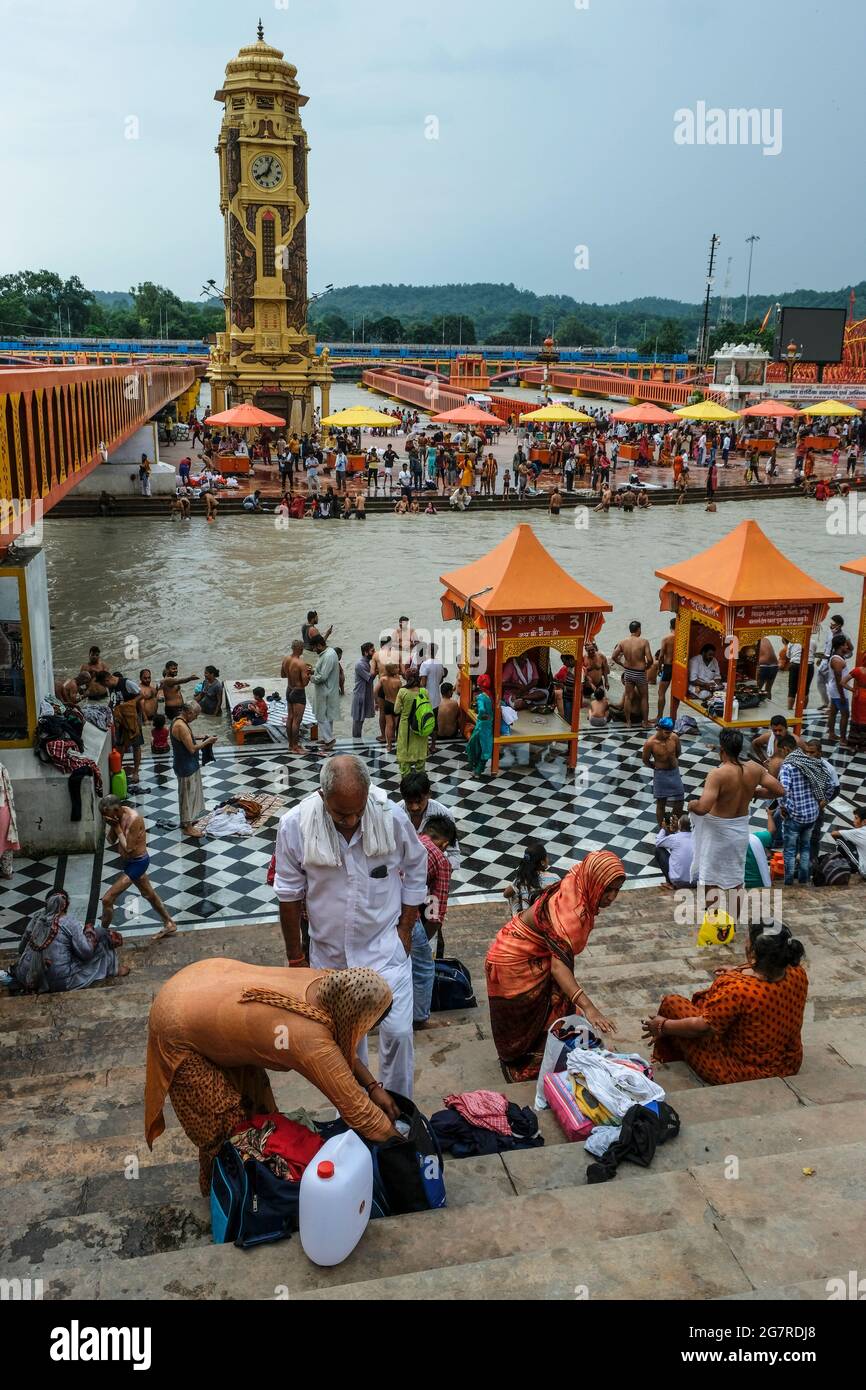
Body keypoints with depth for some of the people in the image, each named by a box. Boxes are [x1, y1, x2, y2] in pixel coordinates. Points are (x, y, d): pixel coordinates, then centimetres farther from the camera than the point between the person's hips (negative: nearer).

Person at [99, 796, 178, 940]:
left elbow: (128, 848, -27)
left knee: (107, 899, -6)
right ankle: (169, 924, 42)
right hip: (131, 861, 9)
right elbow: (111, 841, 2)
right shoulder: (117, 816, -5)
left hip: (137, 863, -9)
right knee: (148, 894, 25)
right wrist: (111, 825, -17)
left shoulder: (133, 819, -30)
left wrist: (117, 827, -26)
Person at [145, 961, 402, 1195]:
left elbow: (340, 1043, 8)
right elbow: (356, 1110, -23)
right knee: (223, 1121, 7)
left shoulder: (326, 983, -12)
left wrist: (373, 1086, 3)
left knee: (252, 1090, 17)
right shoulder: (312, 1042, -32)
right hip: (179, 1027, -8)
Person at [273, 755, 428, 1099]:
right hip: (329, 953, 1)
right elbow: (290, 895, -7)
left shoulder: (392, 817, -21)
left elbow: (415, 872, -2)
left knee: (398, 1031, -4)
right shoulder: (295, 826, -20)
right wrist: (295, 958, 0)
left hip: (385, 946, -1)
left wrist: (405, 929, -2)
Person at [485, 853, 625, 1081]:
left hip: (532, 956, 8)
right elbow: (558, 966, -45)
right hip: (516, 962, -8)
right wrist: (588, 1007, -54)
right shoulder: (570, 909, -37)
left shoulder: (575, 891, -10)